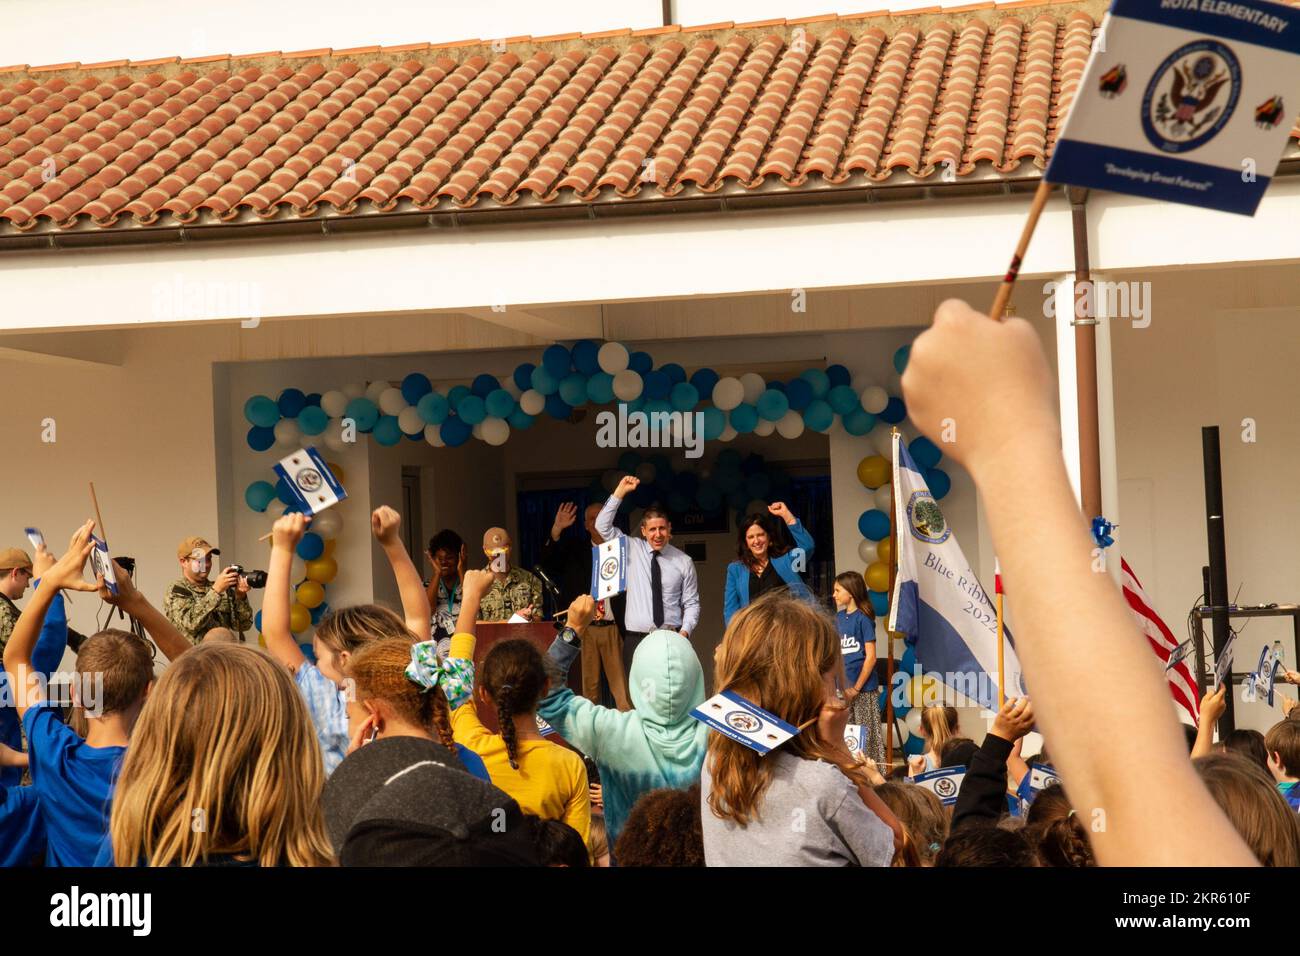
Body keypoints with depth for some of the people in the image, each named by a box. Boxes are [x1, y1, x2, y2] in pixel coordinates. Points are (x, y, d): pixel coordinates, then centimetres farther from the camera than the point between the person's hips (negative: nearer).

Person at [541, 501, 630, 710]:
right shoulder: (574, 548, 10)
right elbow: (549, 564, -5)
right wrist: (556, 529, -16)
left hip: (612, 628, -1)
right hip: (583, 628, 1)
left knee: (621, 687, -4)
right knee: (588, 686, 3)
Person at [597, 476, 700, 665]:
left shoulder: (684, 561, 5)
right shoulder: (632, 550, 8)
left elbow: (691, 603, 7)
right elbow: (603, 526, 1)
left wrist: (685, 631, -9)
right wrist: (620, 492, -5)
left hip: (672, 638, -1)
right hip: (636, 640, 1)